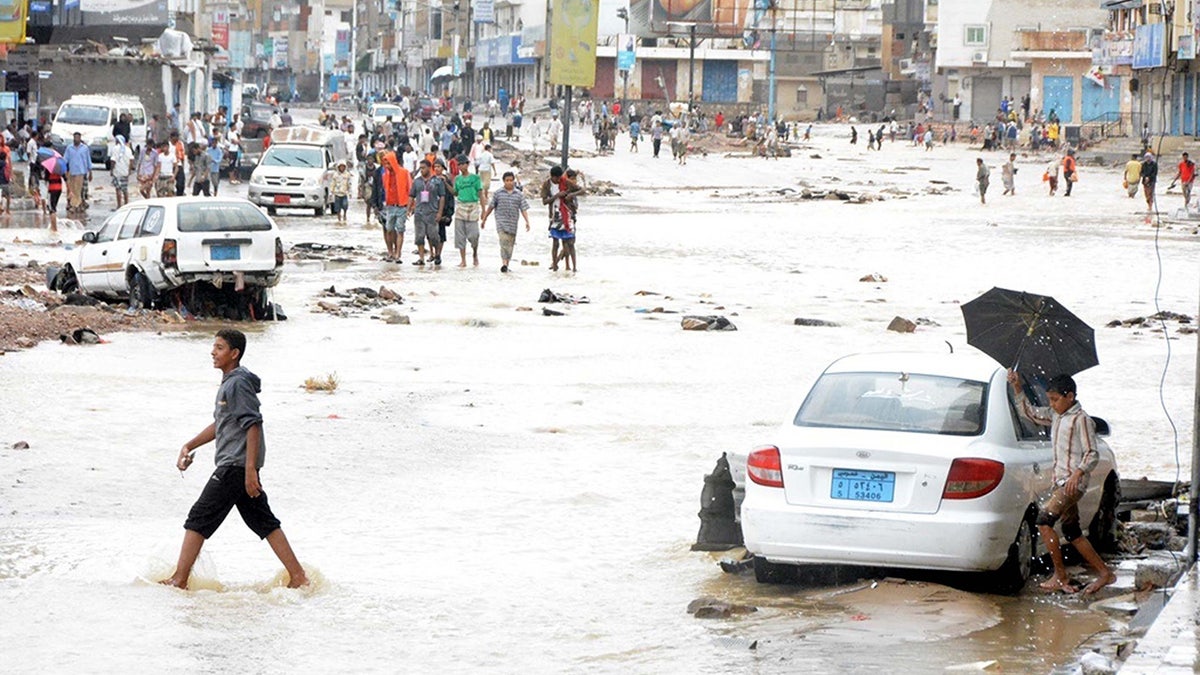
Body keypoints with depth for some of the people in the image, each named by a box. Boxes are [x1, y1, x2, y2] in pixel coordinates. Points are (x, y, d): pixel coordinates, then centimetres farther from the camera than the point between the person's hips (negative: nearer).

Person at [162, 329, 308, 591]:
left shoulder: (239, 384, -14)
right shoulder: (228, 383, 17)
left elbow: (253, 425, -20)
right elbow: (220, 424, 27)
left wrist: (250, 469, -24)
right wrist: (189, 446, 23)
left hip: (236, 466, -10)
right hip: (237, 466, 10)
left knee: (199, 518, -5)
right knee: (263, 521, 10)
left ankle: (179, 580, -1)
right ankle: (298, 576, 9)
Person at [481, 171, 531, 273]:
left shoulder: (519, 194, 7)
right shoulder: (498, 193, 4)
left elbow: (524, 209, 3)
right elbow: (490, 207, 10)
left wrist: (527, 222, -9)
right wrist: (484, 219, 13)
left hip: (513, 224, 3)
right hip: (501, 221, -3)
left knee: (510, 244, 7)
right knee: (504, 241, -19)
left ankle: (507, 265, 17)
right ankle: (504, 263, -27)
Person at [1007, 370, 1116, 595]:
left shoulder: (1081, 419, -10)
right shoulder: (1055, 416, 14)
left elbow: (1092, 454, -13)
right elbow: (1028, 411, 21)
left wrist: (1078, 473, -29)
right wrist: (1016, 387, 8)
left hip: (1073, 482, -9)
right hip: (1061, 481, 9)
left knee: (1044, 520, -17)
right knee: (1072, 532, 10)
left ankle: (1060, 577, -12)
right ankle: (1105, 573, 17)